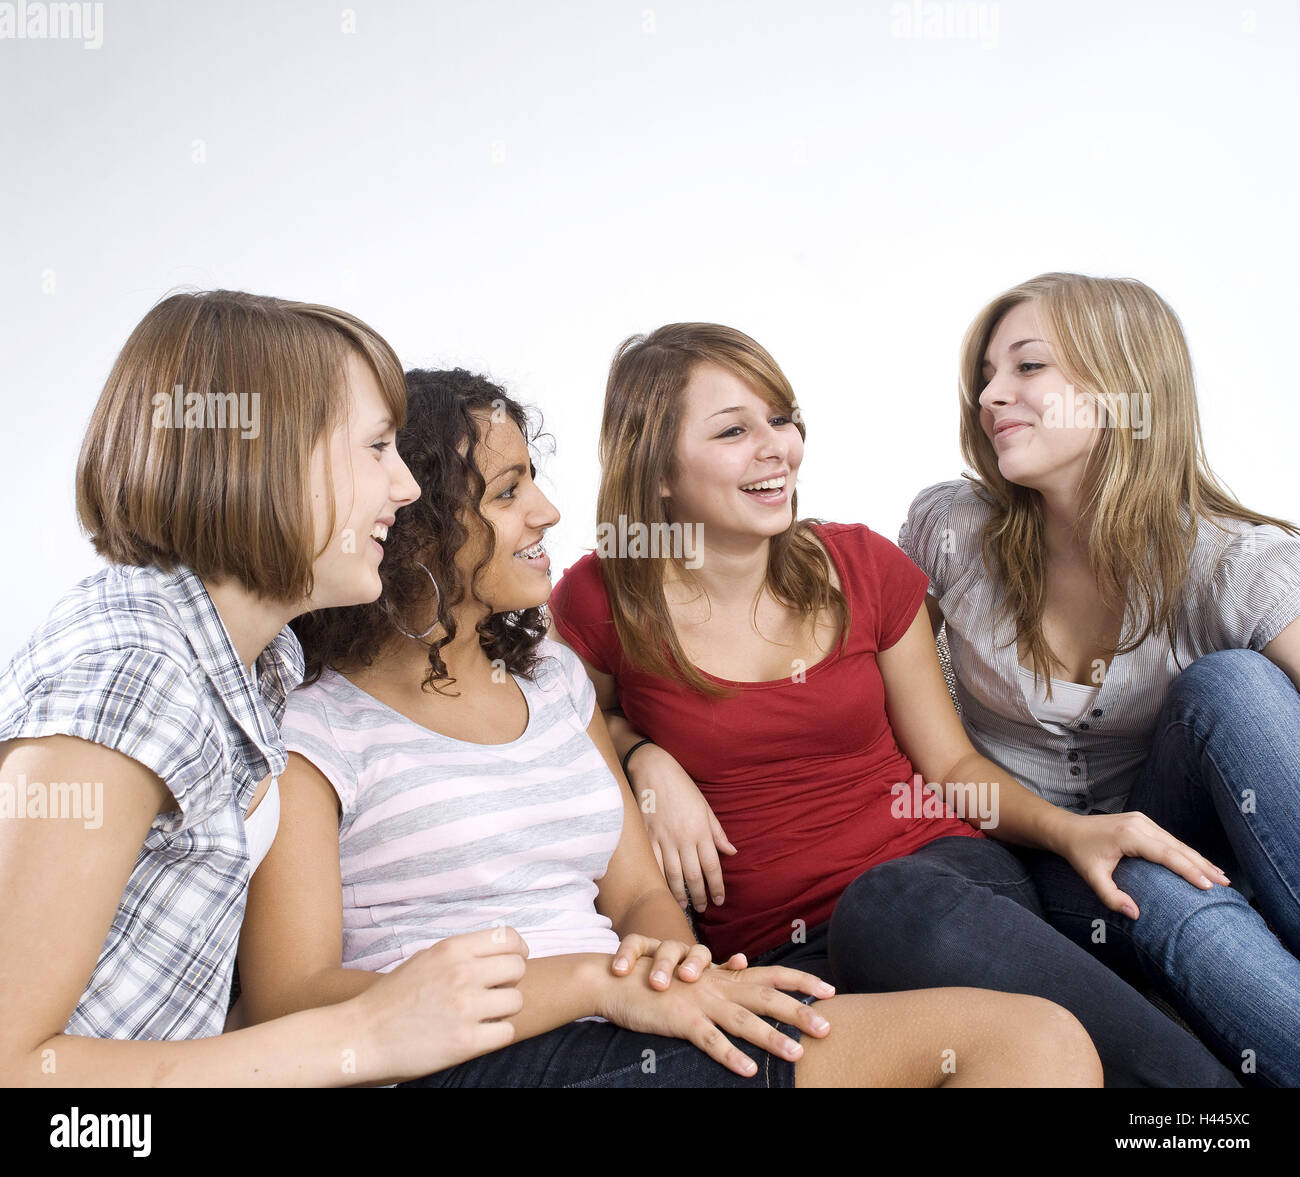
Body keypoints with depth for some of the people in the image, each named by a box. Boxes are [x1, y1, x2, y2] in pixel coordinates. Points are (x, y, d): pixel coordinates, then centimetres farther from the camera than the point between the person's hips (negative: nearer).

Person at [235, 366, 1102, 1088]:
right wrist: (595, 982, -18)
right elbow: (291, 1007, -12)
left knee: (1037, 1039, -15)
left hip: (633, 1039, 7)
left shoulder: (551, 674, 18)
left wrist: (670, 960, -7)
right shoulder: (307, 726, -2)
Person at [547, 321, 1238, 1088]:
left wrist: (1069, 829, -5)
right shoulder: (599, 606, -3)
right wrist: (646, 764, -4)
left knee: (897, 907, -37)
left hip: (948, 875, 1)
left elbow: (949, 762, 12)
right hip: (780, 952, -1)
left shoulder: (865, 566, 6)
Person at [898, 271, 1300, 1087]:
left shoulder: (1232, 563, -15)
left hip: (1157, 835, 2)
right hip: (1028, 858, -1)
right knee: (1179, 909, -37)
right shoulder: (950, 531, -9)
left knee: (1230, 684, -30)